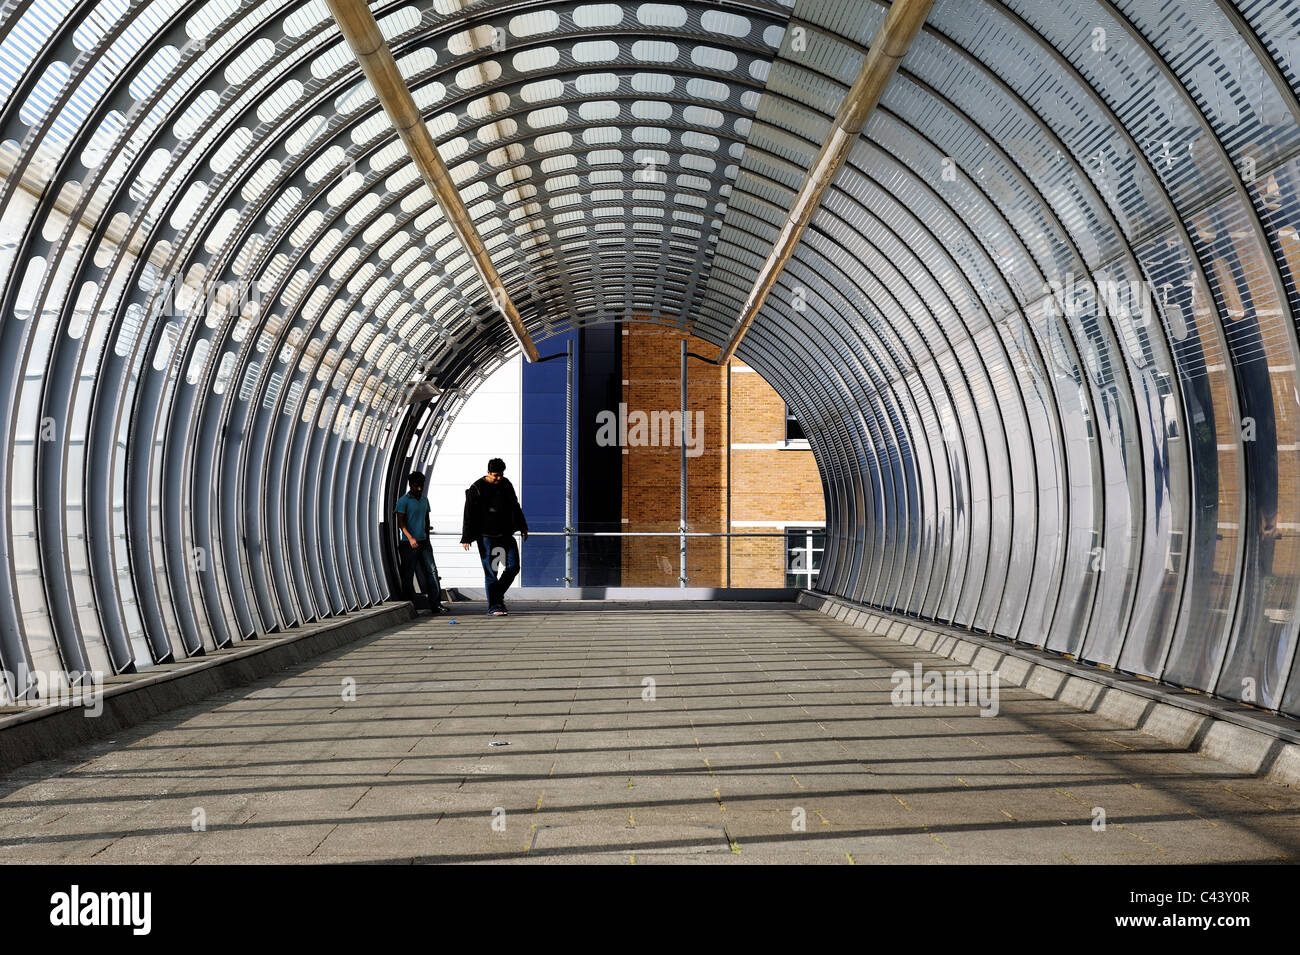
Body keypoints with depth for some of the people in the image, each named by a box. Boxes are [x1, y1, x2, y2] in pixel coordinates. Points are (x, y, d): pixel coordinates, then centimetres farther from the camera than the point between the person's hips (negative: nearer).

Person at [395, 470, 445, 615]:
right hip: (408, 544, -6)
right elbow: (400, 522, -11)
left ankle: (435, 604, -5)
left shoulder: (424, 500, 15)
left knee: (432, 570, -4)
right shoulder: (403, 500, -5)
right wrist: (410, 538, -23)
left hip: (423, 542, 6)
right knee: (408, 575, 0)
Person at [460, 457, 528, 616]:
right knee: (490, 572, -3)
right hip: (486, 536, -5)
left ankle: (498, 595, 22)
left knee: (513, 567, 2)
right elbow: (469, 514, -8)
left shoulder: (506, 484, 10)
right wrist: (466, 538, -13)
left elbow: (515, 507, 23)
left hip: (505, 534, 6)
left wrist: (523, 527, 24)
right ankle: (494, 606, 3)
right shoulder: (477, 488, -6)